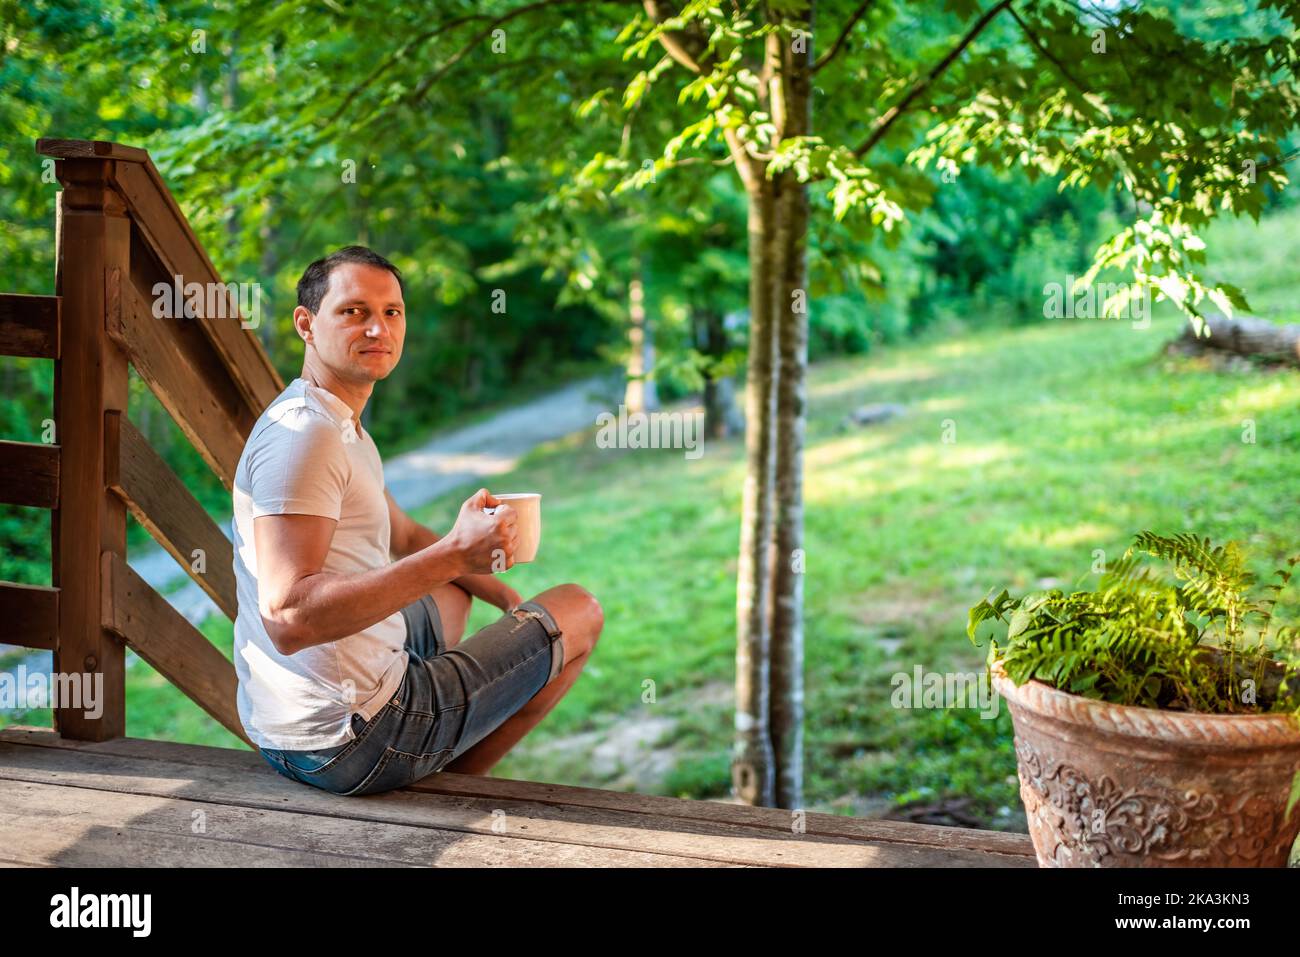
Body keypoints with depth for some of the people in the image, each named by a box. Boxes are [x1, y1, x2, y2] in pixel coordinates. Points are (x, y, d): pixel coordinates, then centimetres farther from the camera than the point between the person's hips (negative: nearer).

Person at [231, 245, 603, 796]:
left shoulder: (338, 428, 14)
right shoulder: (302, 433, -20)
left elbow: (406, 538, 29)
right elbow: (288, 618, -31)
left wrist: (512, 601, 21)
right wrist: (452, 555, -33)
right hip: (348, 744, -10)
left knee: (450, 593, 39)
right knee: (580, 610, 5)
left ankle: (434, 771, 33)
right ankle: (453, 778, 14)